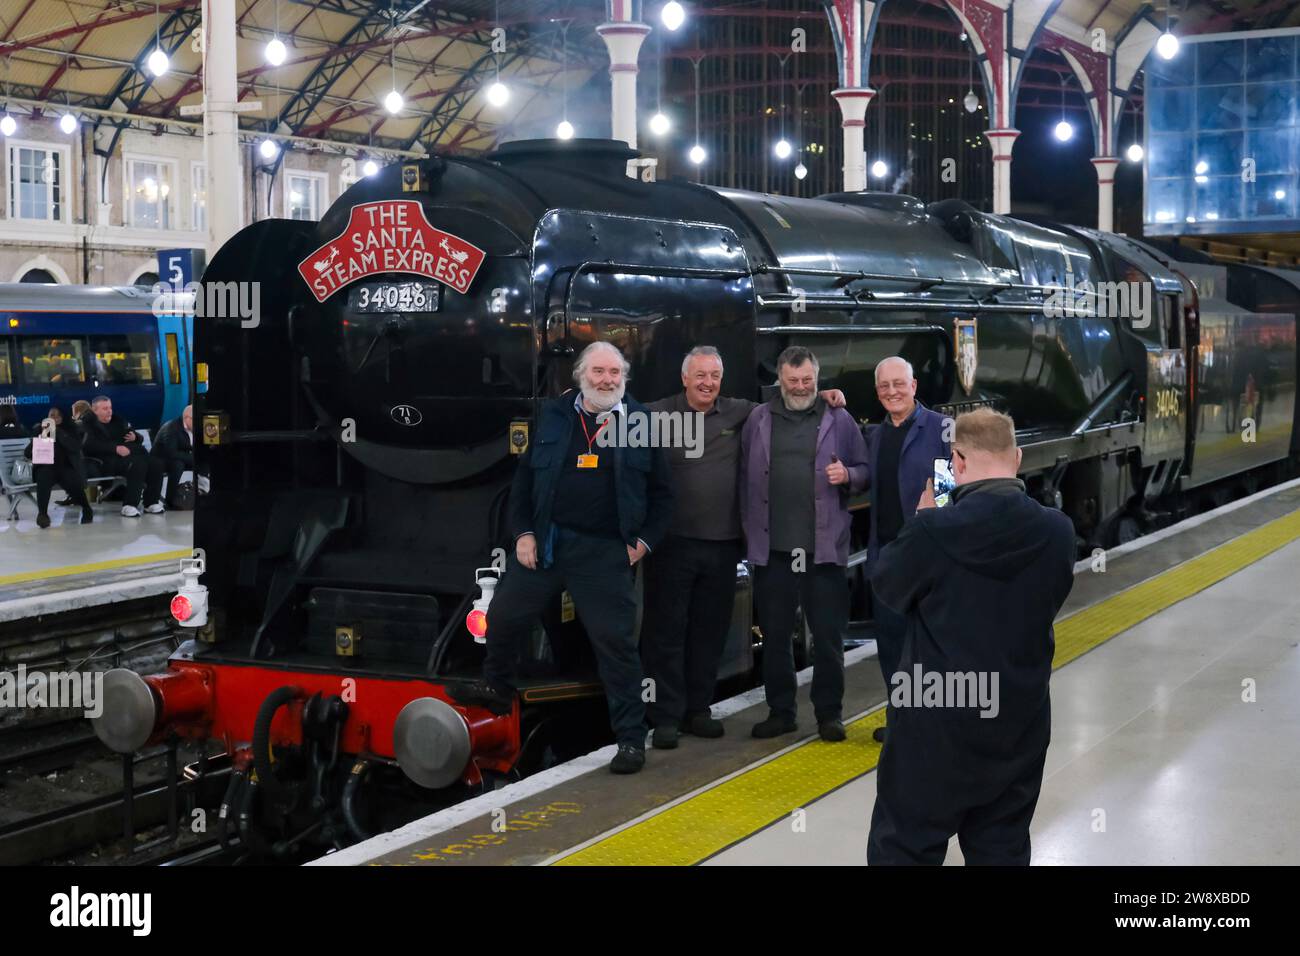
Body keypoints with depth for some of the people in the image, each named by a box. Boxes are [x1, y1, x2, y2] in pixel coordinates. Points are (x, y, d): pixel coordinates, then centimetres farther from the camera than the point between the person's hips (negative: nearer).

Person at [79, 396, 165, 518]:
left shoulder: (118, 420, 26)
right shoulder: (88, 424, 7)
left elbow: (139, 438, 31)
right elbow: (91, 445, -12)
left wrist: (135, 437, 5)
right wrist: (116, 448, -21)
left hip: (132, 452, 7)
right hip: (109, 458, -7)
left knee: (156, 464, -21)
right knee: (138, 464, -35)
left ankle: (151, 502, -14)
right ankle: (129, 505, -34)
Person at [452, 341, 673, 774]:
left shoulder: (641, 423, 2)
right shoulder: (553, 416, 7)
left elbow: (661, 492, 6)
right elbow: (524, 477, 10)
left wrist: (644, 541, -2)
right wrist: (523, 532, 2)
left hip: (605, 552, -3)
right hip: (544, 541, 3)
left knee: (616, 642, -3)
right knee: (504, 617, 10)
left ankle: (631, 738, 5)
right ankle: (495, 688, 38)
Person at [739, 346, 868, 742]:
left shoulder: (839, 420, 5)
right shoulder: (758, 420, 8)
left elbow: (865, 472, 9)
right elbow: (745, 478, 8)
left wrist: (848, 475, -13)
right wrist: (750, 528, 2)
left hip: (824, 547, -1)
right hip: (772, 547, 2)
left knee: (828, 635, 3)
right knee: (775, 635, 9)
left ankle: (829, 714, 14)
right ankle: (780, 712, 20)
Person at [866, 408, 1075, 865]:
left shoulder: (932, 531, -20)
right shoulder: (1057, 531, -8)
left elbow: (886, 587, -2)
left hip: (936, 724, -4)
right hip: (1021, 724, 4)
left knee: (904, 850, 9)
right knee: (1002, 850, 16)